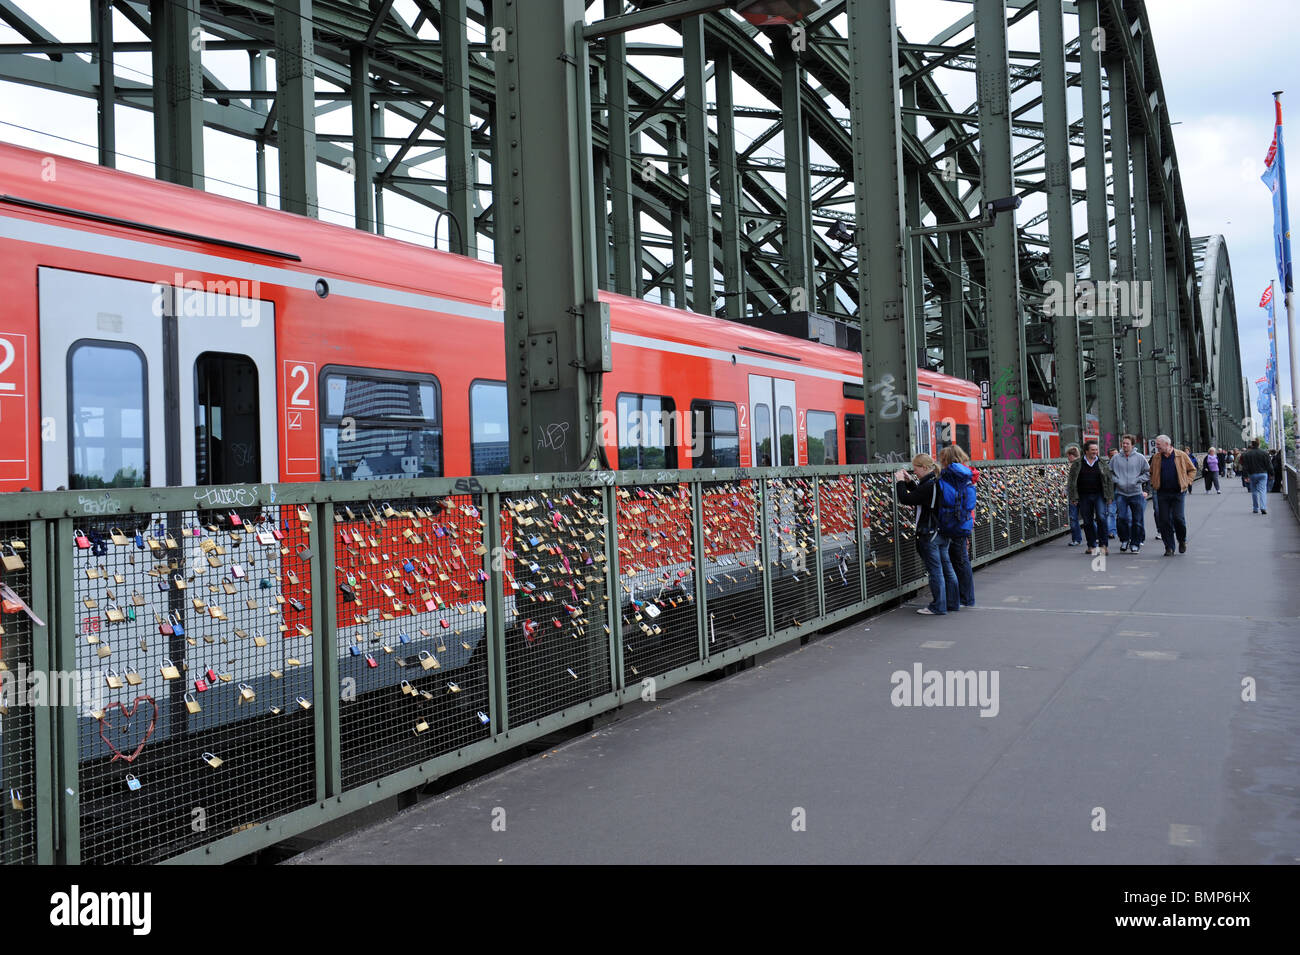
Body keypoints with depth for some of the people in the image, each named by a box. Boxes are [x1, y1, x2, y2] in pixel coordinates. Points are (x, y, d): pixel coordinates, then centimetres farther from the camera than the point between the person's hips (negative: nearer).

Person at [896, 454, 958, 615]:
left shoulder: (929, 485, -20)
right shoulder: (937, 482, 9)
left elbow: (906, 499, -20)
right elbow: (920, 495, 22)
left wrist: (900, 482, -7)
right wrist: (910, 482, 12)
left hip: (929, 534, -9)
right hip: (942, 532, 9)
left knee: (935, 570, -2)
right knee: (946, 567, 14)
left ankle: (938, 607, 4)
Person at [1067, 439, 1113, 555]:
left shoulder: (1102, 463, 6)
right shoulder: (1077, 464, 3)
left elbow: (1109, 480, 9)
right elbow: (1071, 481, 6)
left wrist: (1109, 496, 4)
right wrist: (1074, 497, 2)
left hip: (1099, 495, -1)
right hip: (1084, 497, 1)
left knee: (1101, 517, -15)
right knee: (1087, 521, 6)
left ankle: (1103, 544, -9)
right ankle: (1092, 545, 17)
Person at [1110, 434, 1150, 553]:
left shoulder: (1140, 458, -1)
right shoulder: (1115, 458, 3)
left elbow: (1148, 473, 4)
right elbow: (1110, 472, 13)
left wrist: (1137, 480, -8)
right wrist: (1116, 481, -4)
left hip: (1136, 493, -1)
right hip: (1121, 493, 1)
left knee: (1137, 520, 3)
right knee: (1121, 518, -8)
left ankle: (1135, 543, 14)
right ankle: (1124, 539, 12)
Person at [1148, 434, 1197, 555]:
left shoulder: (1181, 455, 0)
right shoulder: (1156, 457, 7)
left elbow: (1192, 470, 10)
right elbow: (1151, 473, 22)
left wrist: (1187, 482, 0)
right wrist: (1154, 484, 8)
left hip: (1178, 492, -2)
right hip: (1162, 493, 3)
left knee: (1178, 518, -8)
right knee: (1164, 520, -1)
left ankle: (1182, 540, 19)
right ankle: (1169, 547, 8)